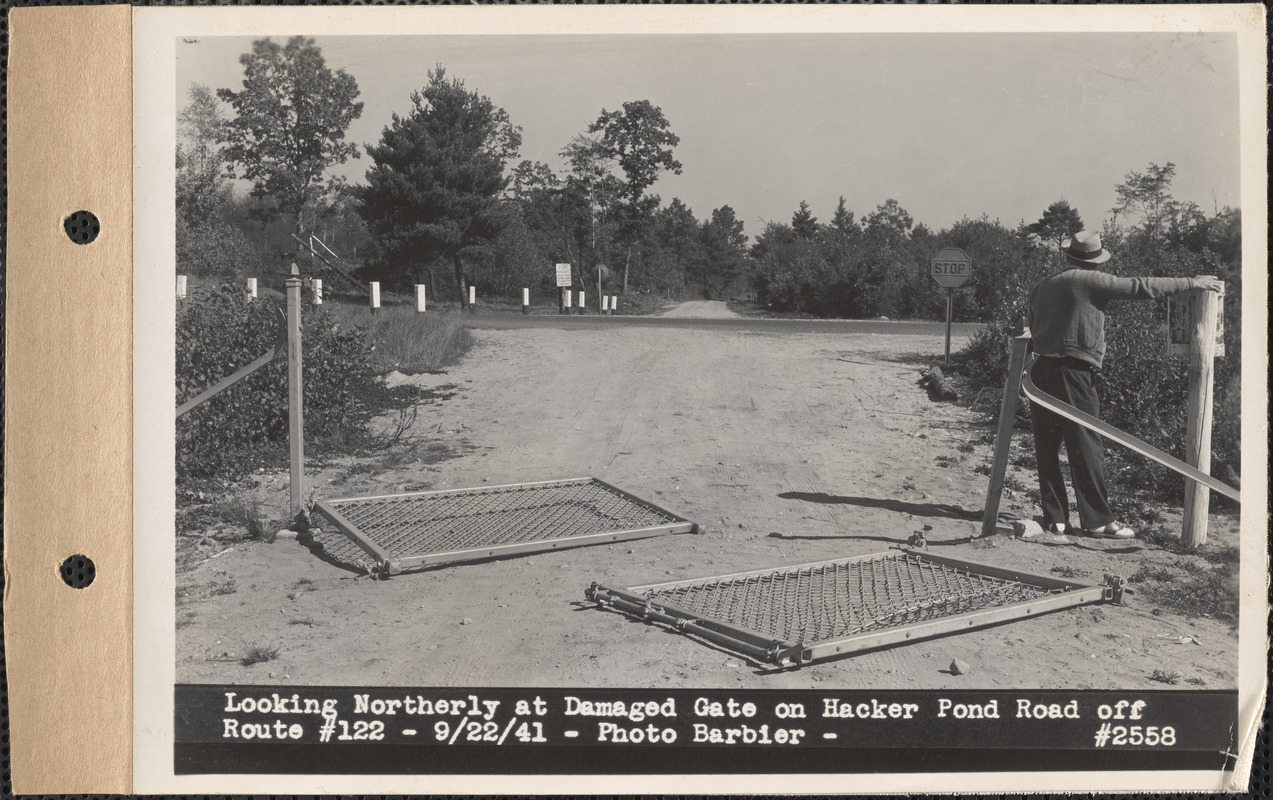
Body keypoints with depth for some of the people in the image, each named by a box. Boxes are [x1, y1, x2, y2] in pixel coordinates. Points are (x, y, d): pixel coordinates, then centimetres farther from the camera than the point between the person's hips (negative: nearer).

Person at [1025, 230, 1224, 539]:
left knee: (1047, 447, 9)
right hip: (1073, 372, -6)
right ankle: (1097, 519, 1)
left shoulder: (1041, 286, 14)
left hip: (1041, 370, 6)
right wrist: (1192, 282, 0)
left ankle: (1055, 517, 11)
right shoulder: (1091, 281, -3)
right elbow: (1141, 288, -5)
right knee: (1086, 446, -2)